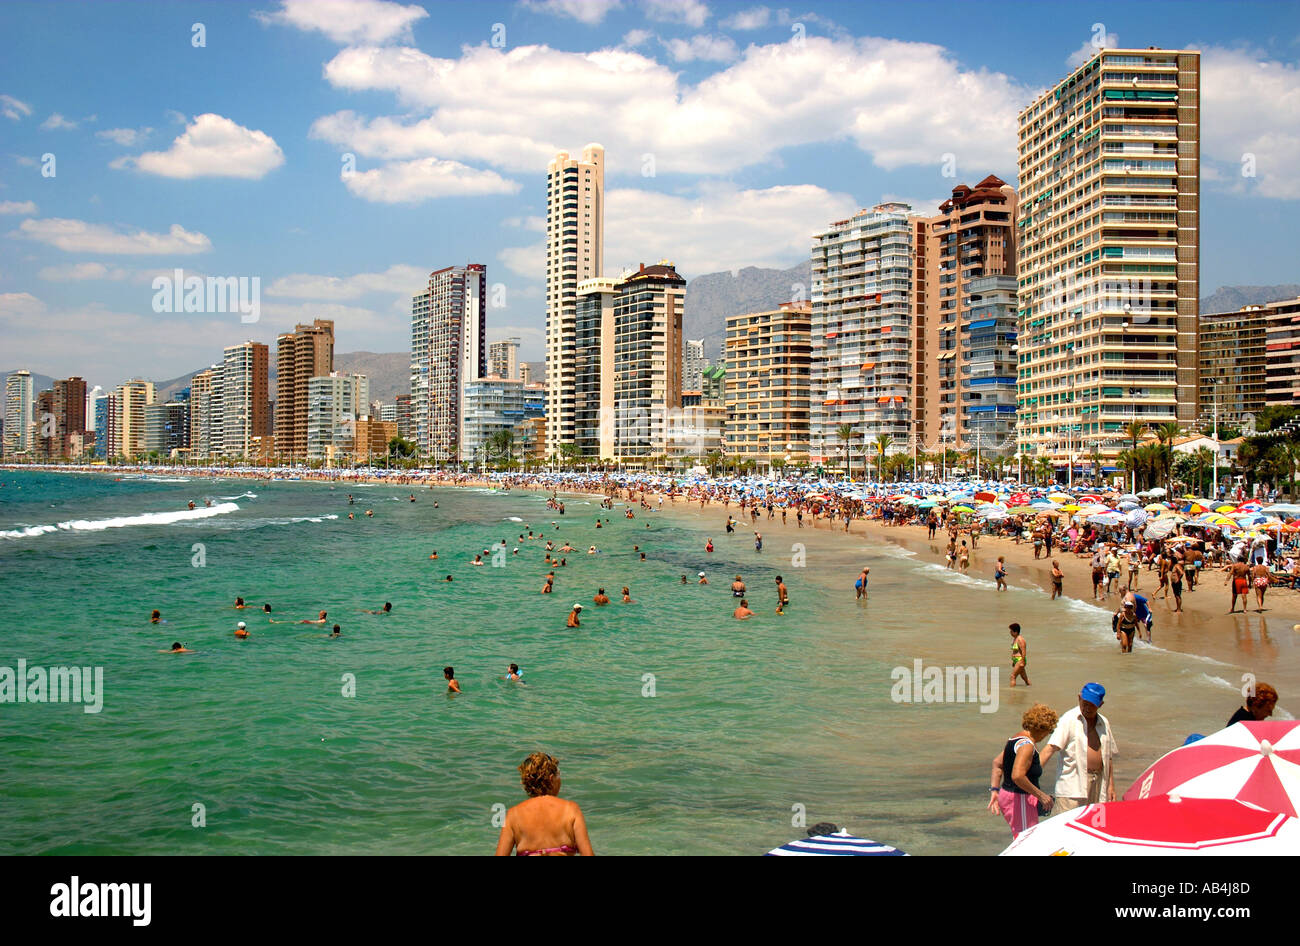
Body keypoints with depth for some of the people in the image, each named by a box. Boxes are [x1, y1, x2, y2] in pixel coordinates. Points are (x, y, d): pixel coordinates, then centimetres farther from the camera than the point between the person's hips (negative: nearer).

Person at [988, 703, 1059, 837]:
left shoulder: (1015, 739, 12)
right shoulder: (1026, 745, -18)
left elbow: (997, 763, 20)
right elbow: (1017, 776, -28)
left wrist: (994, 790, 16)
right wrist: (1040, 795, -20)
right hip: (1019, 800, -10)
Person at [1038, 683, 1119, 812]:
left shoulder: (1104, 723, 13)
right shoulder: (1069, 720, -4)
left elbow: (1109, 756, 21)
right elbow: (1050, 748, -13)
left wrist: (1111, 786, 17)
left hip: (1098, 781, 5)